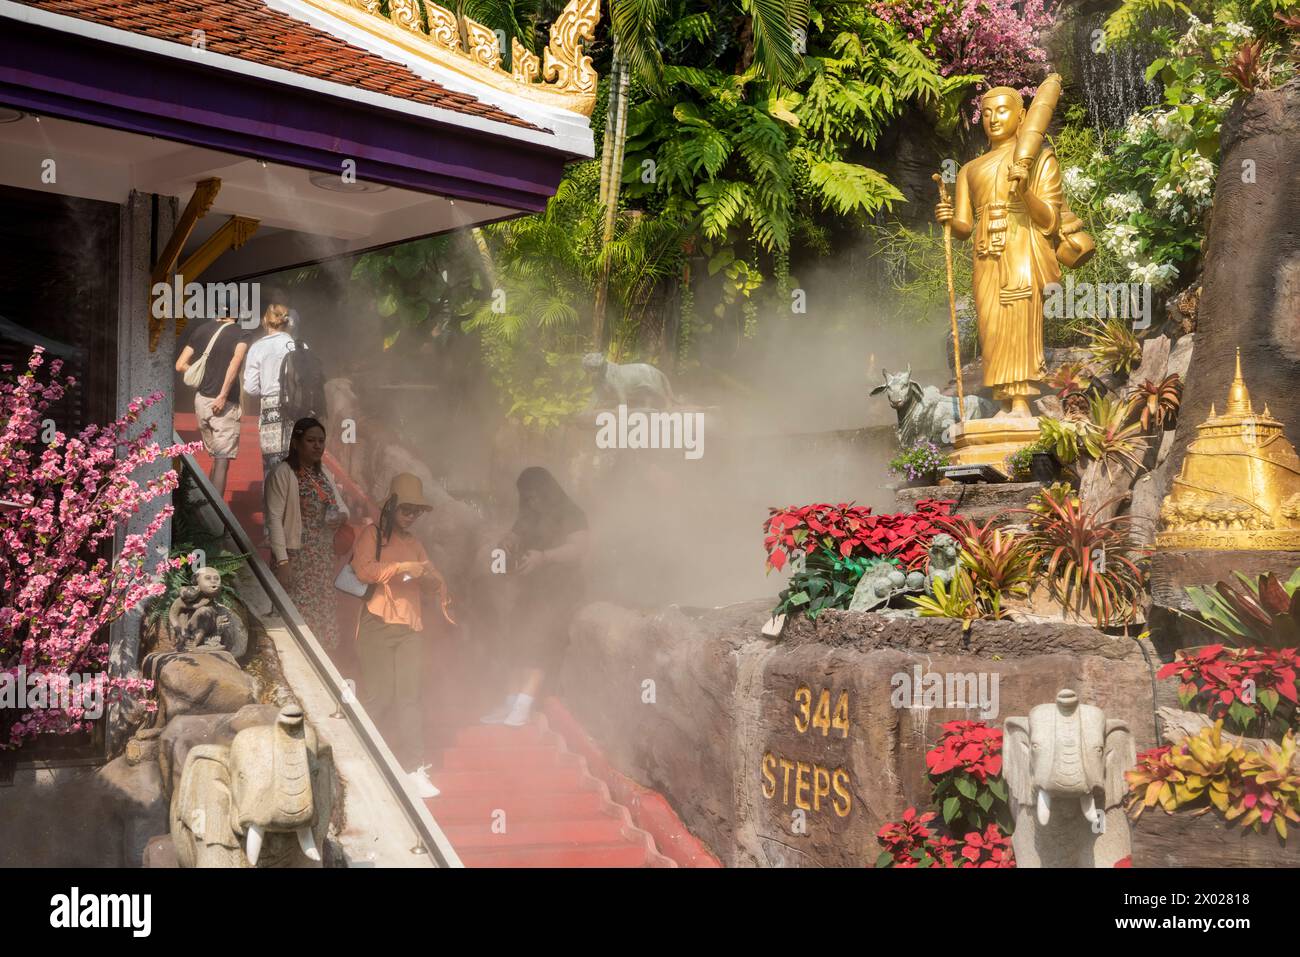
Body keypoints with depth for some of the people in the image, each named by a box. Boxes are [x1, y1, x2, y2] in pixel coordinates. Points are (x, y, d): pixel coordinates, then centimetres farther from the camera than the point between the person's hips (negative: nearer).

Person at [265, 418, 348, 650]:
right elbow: (274, 519, -14)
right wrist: (282, 560, -20)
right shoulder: (282, 473, -9)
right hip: (296, 557, -7)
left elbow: (339, 504, 20)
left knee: (324, 612, 10)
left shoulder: (323, 473, 13)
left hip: (324, 558, 7)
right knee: (298, 615, -8)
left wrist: (342, 515, -5)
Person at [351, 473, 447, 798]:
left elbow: (435, 581, 24)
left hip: (410, 628, 5)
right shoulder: (372, 534, 4)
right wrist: (402, 567, -17)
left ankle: (414, 769, -6)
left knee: (408, 697, -2)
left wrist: (431, 576, 1)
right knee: (378, 695, -6)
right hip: (378, 625, -5)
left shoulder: (414, 543, 22)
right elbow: (363, 569, -12)